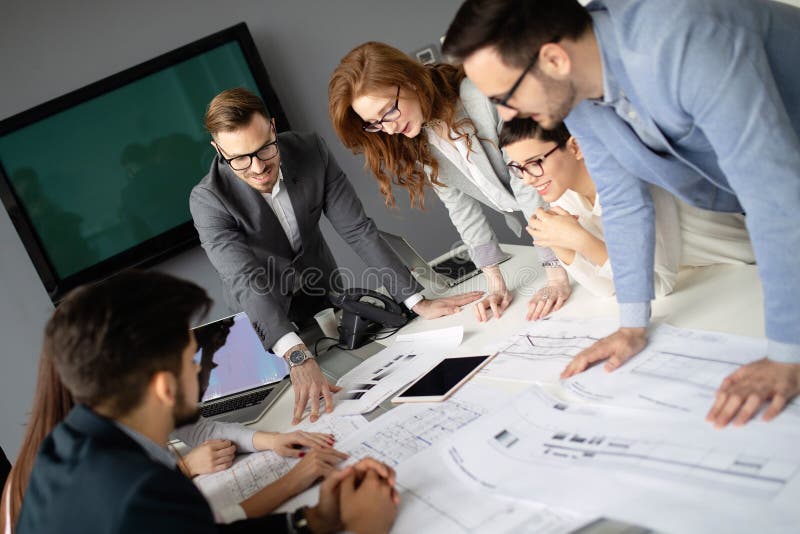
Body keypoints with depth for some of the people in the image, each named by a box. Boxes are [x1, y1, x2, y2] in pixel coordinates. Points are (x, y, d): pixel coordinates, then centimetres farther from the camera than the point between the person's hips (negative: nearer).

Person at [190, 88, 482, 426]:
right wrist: (297, 356, -55)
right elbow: (246, 282, -40)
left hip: (325, 294, 3)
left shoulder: (310, 151, -21)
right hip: (266, 320, -3)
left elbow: (357, 230, -19)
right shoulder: (207, 200, -30)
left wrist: (417, 301, -26)